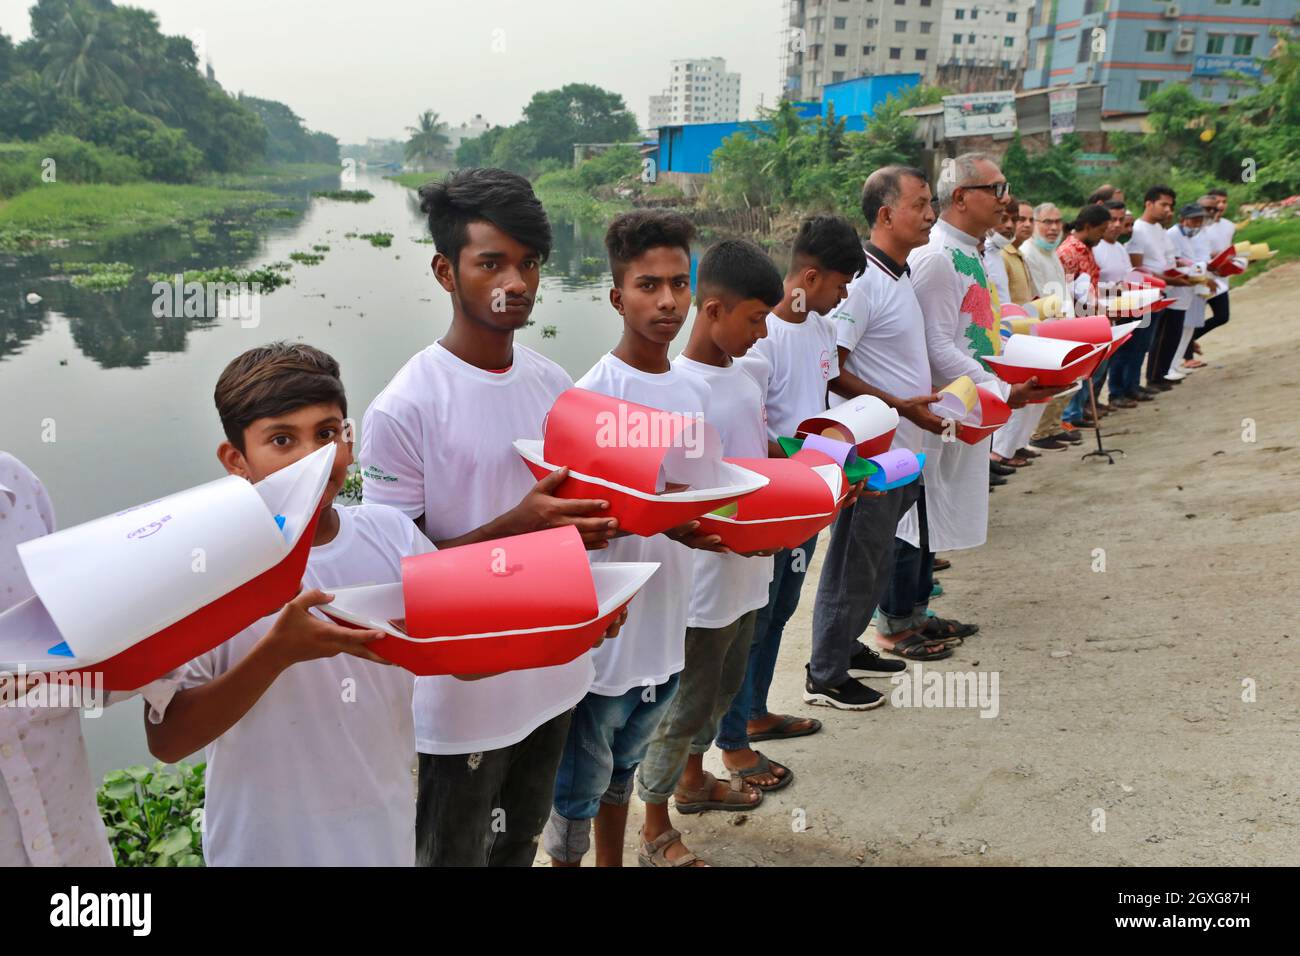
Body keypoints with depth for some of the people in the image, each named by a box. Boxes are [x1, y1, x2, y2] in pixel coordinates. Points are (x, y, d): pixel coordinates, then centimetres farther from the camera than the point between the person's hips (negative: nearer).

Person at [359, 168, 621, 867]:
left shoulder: (555, 384, 1)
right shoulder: (403, 410, -20)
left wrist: (590, 524, -11)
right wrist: (517, 527, -31)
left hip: (554, 671, 6)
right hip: (464, 689, -6)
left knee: (521, 842, 26)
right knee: (455, 854, 15)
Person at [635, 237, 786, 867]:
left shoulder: (739, 372, 3)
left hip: (744, 575, 8)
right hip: (701, 584, -8)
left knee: (724, 687, 25)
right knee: (686, 706, 7)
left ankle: (693, 780, 49)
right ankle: (656, 832, 26)